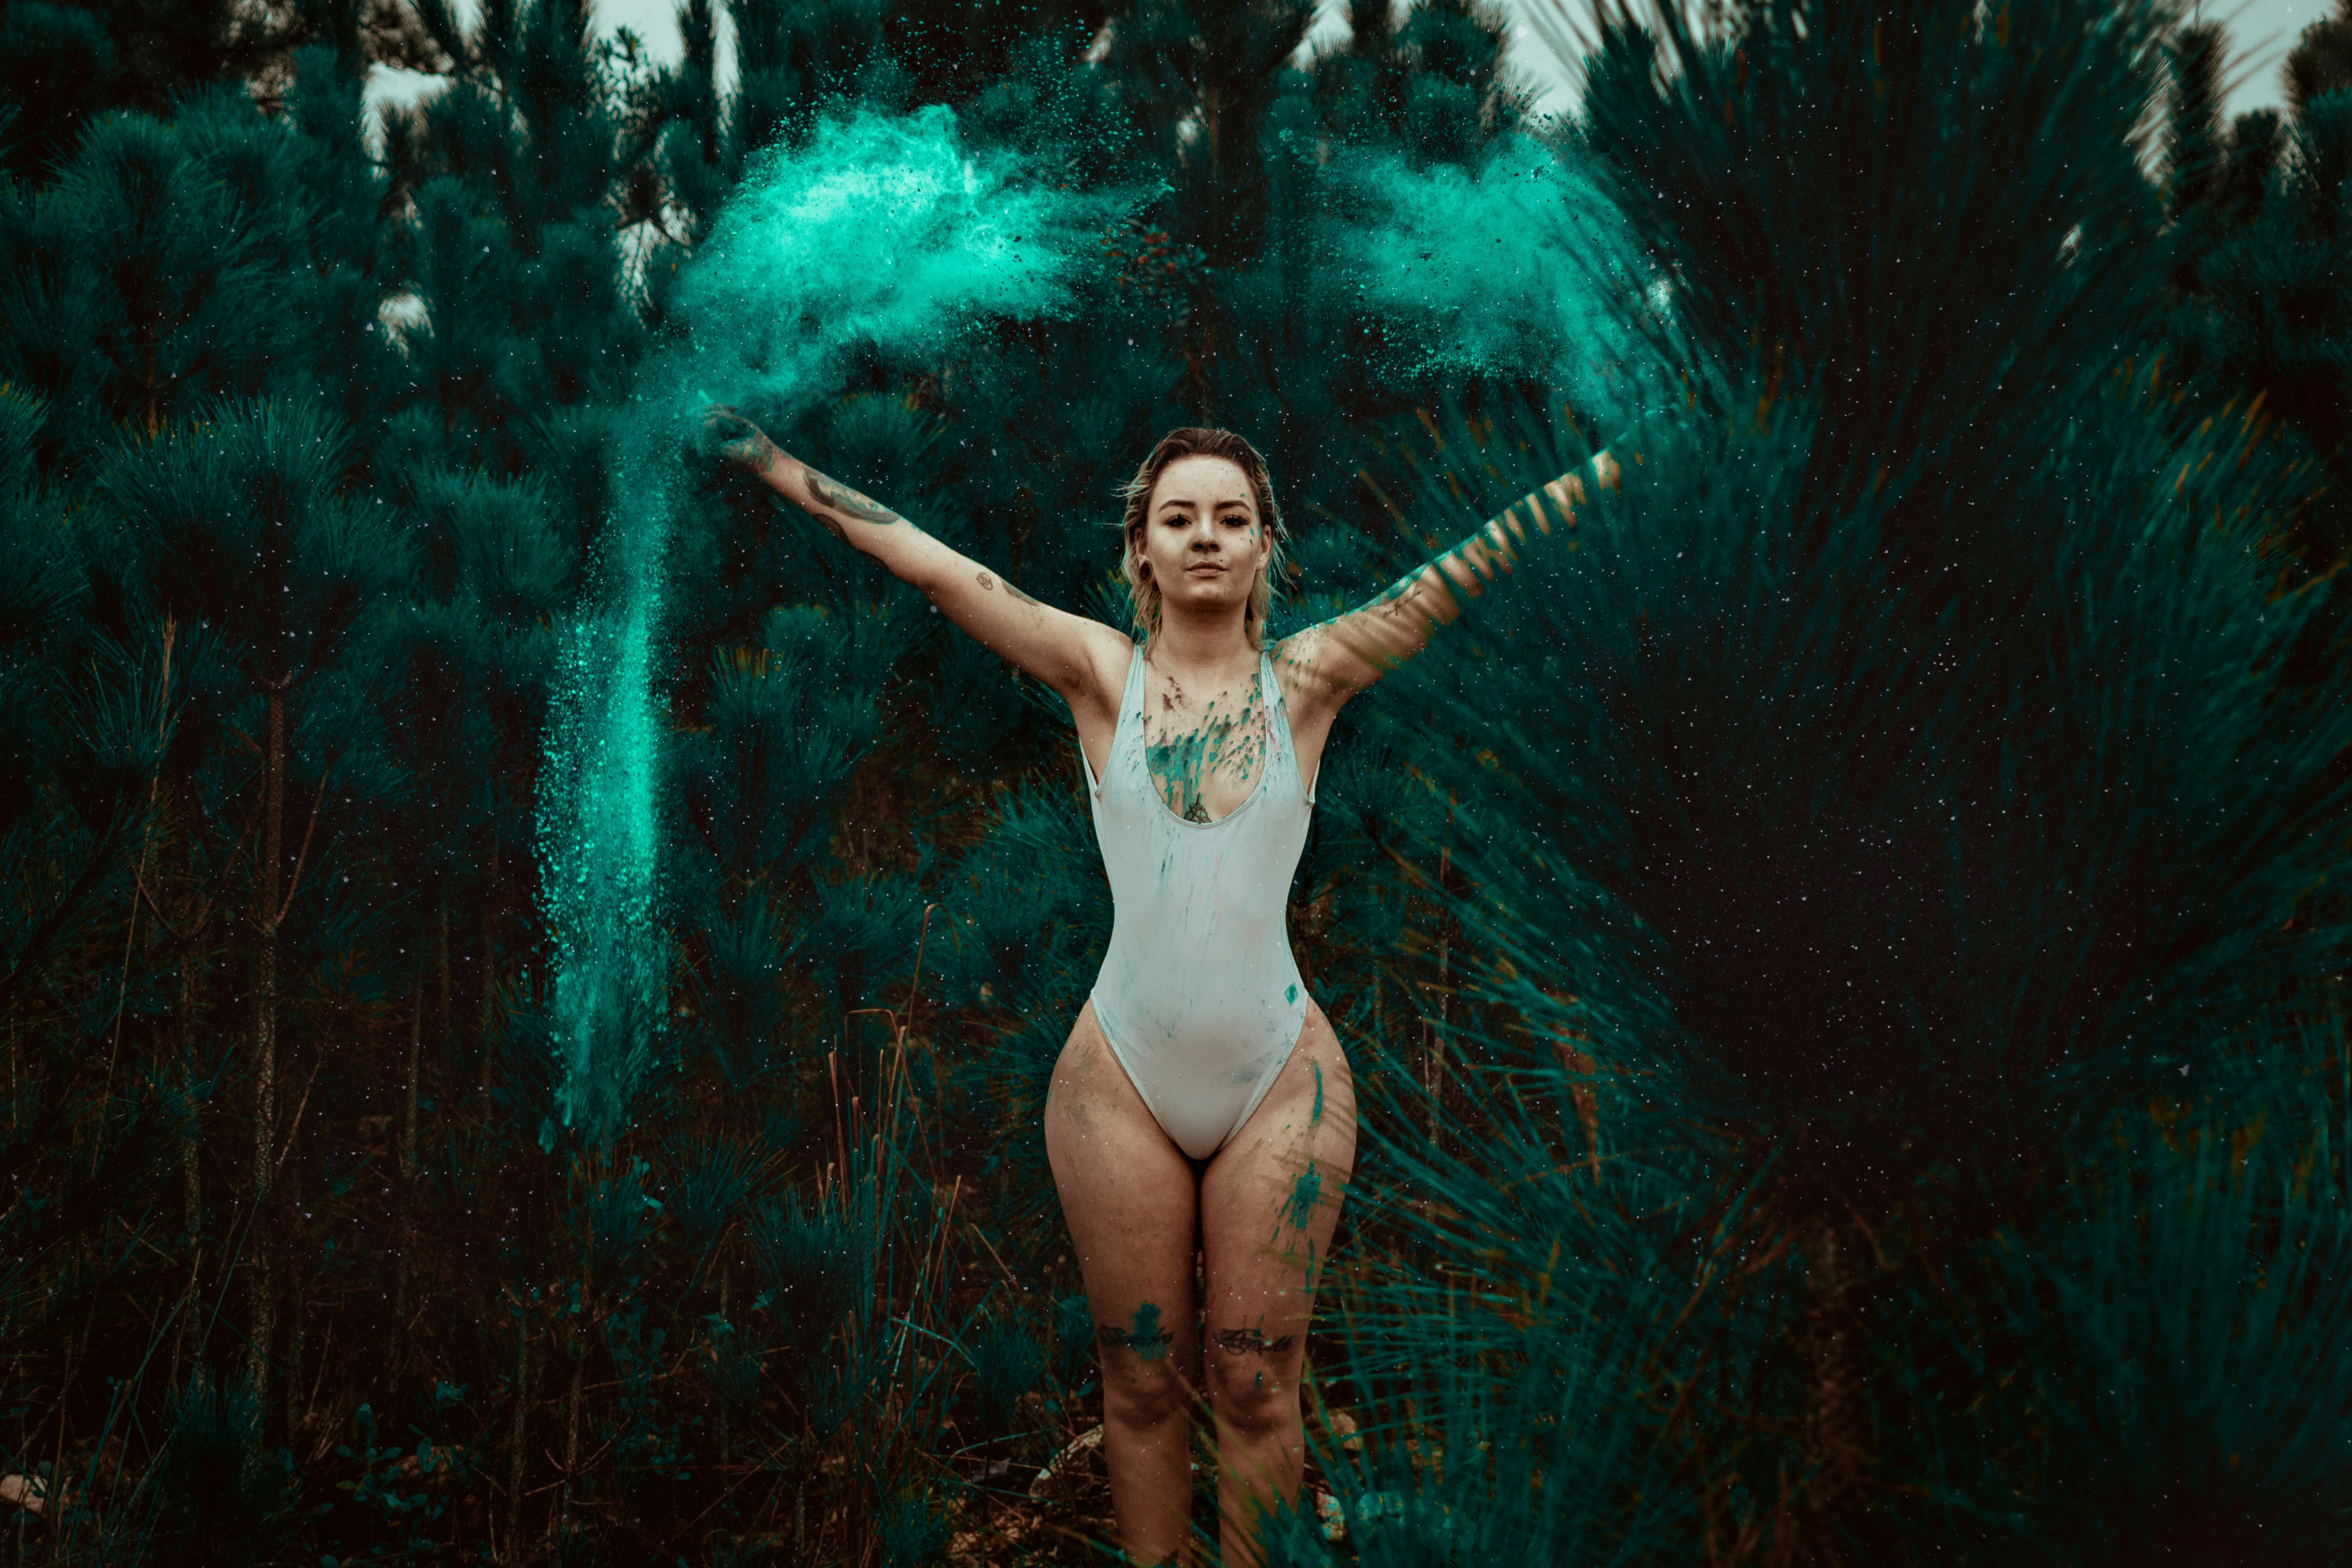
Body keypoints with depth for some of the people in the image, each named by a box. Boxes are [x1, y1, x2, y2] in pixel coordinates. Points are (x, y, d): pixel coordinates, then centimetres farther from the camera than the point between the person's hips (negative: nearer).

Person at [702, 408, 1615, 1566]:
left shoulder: (1306, 678, 2)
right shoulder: (1103, 675, 0)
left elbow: (1454, 579, 0)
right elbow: (932, 567, -1)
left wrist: (1608, 469, -1)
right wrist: (774, 465, -2)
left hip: (1282, 1082, 0)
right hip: (1122, 1081, 0)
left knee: (1254, 1387, 6)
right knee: (1142, 1384, 9)